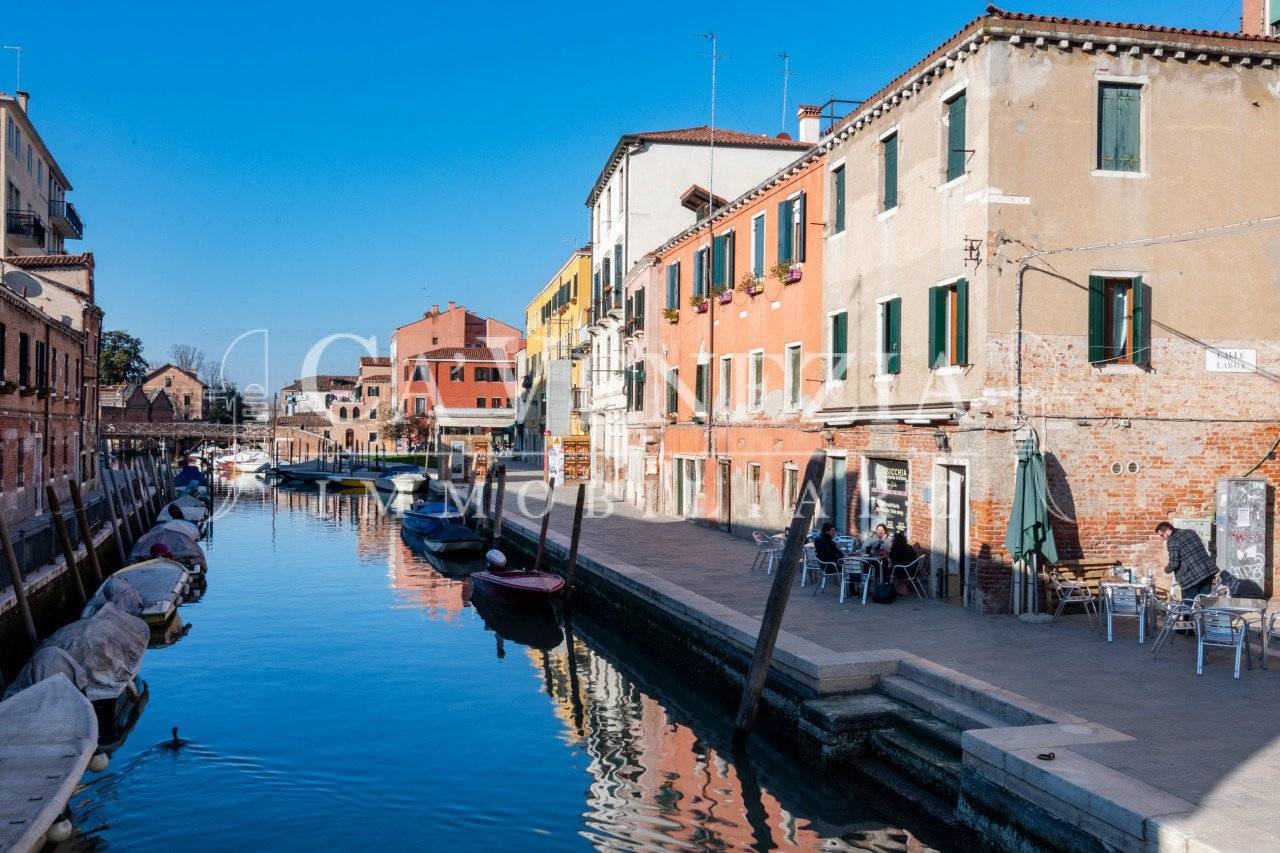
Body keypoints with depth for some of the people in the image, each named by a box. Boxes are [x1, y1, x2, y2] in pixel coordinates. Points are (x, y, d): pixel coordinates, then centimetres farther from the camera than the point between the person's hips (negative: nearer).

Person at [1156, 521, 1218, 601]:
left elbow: (1174, 563, -16)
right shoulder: (1190, 532, 15)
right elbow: (1203, 549, 21)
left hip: (1192, 578, -8)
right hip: (1208, 571, 8)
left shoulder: (1172, 540, -10)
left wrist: (1167, 569, 5)